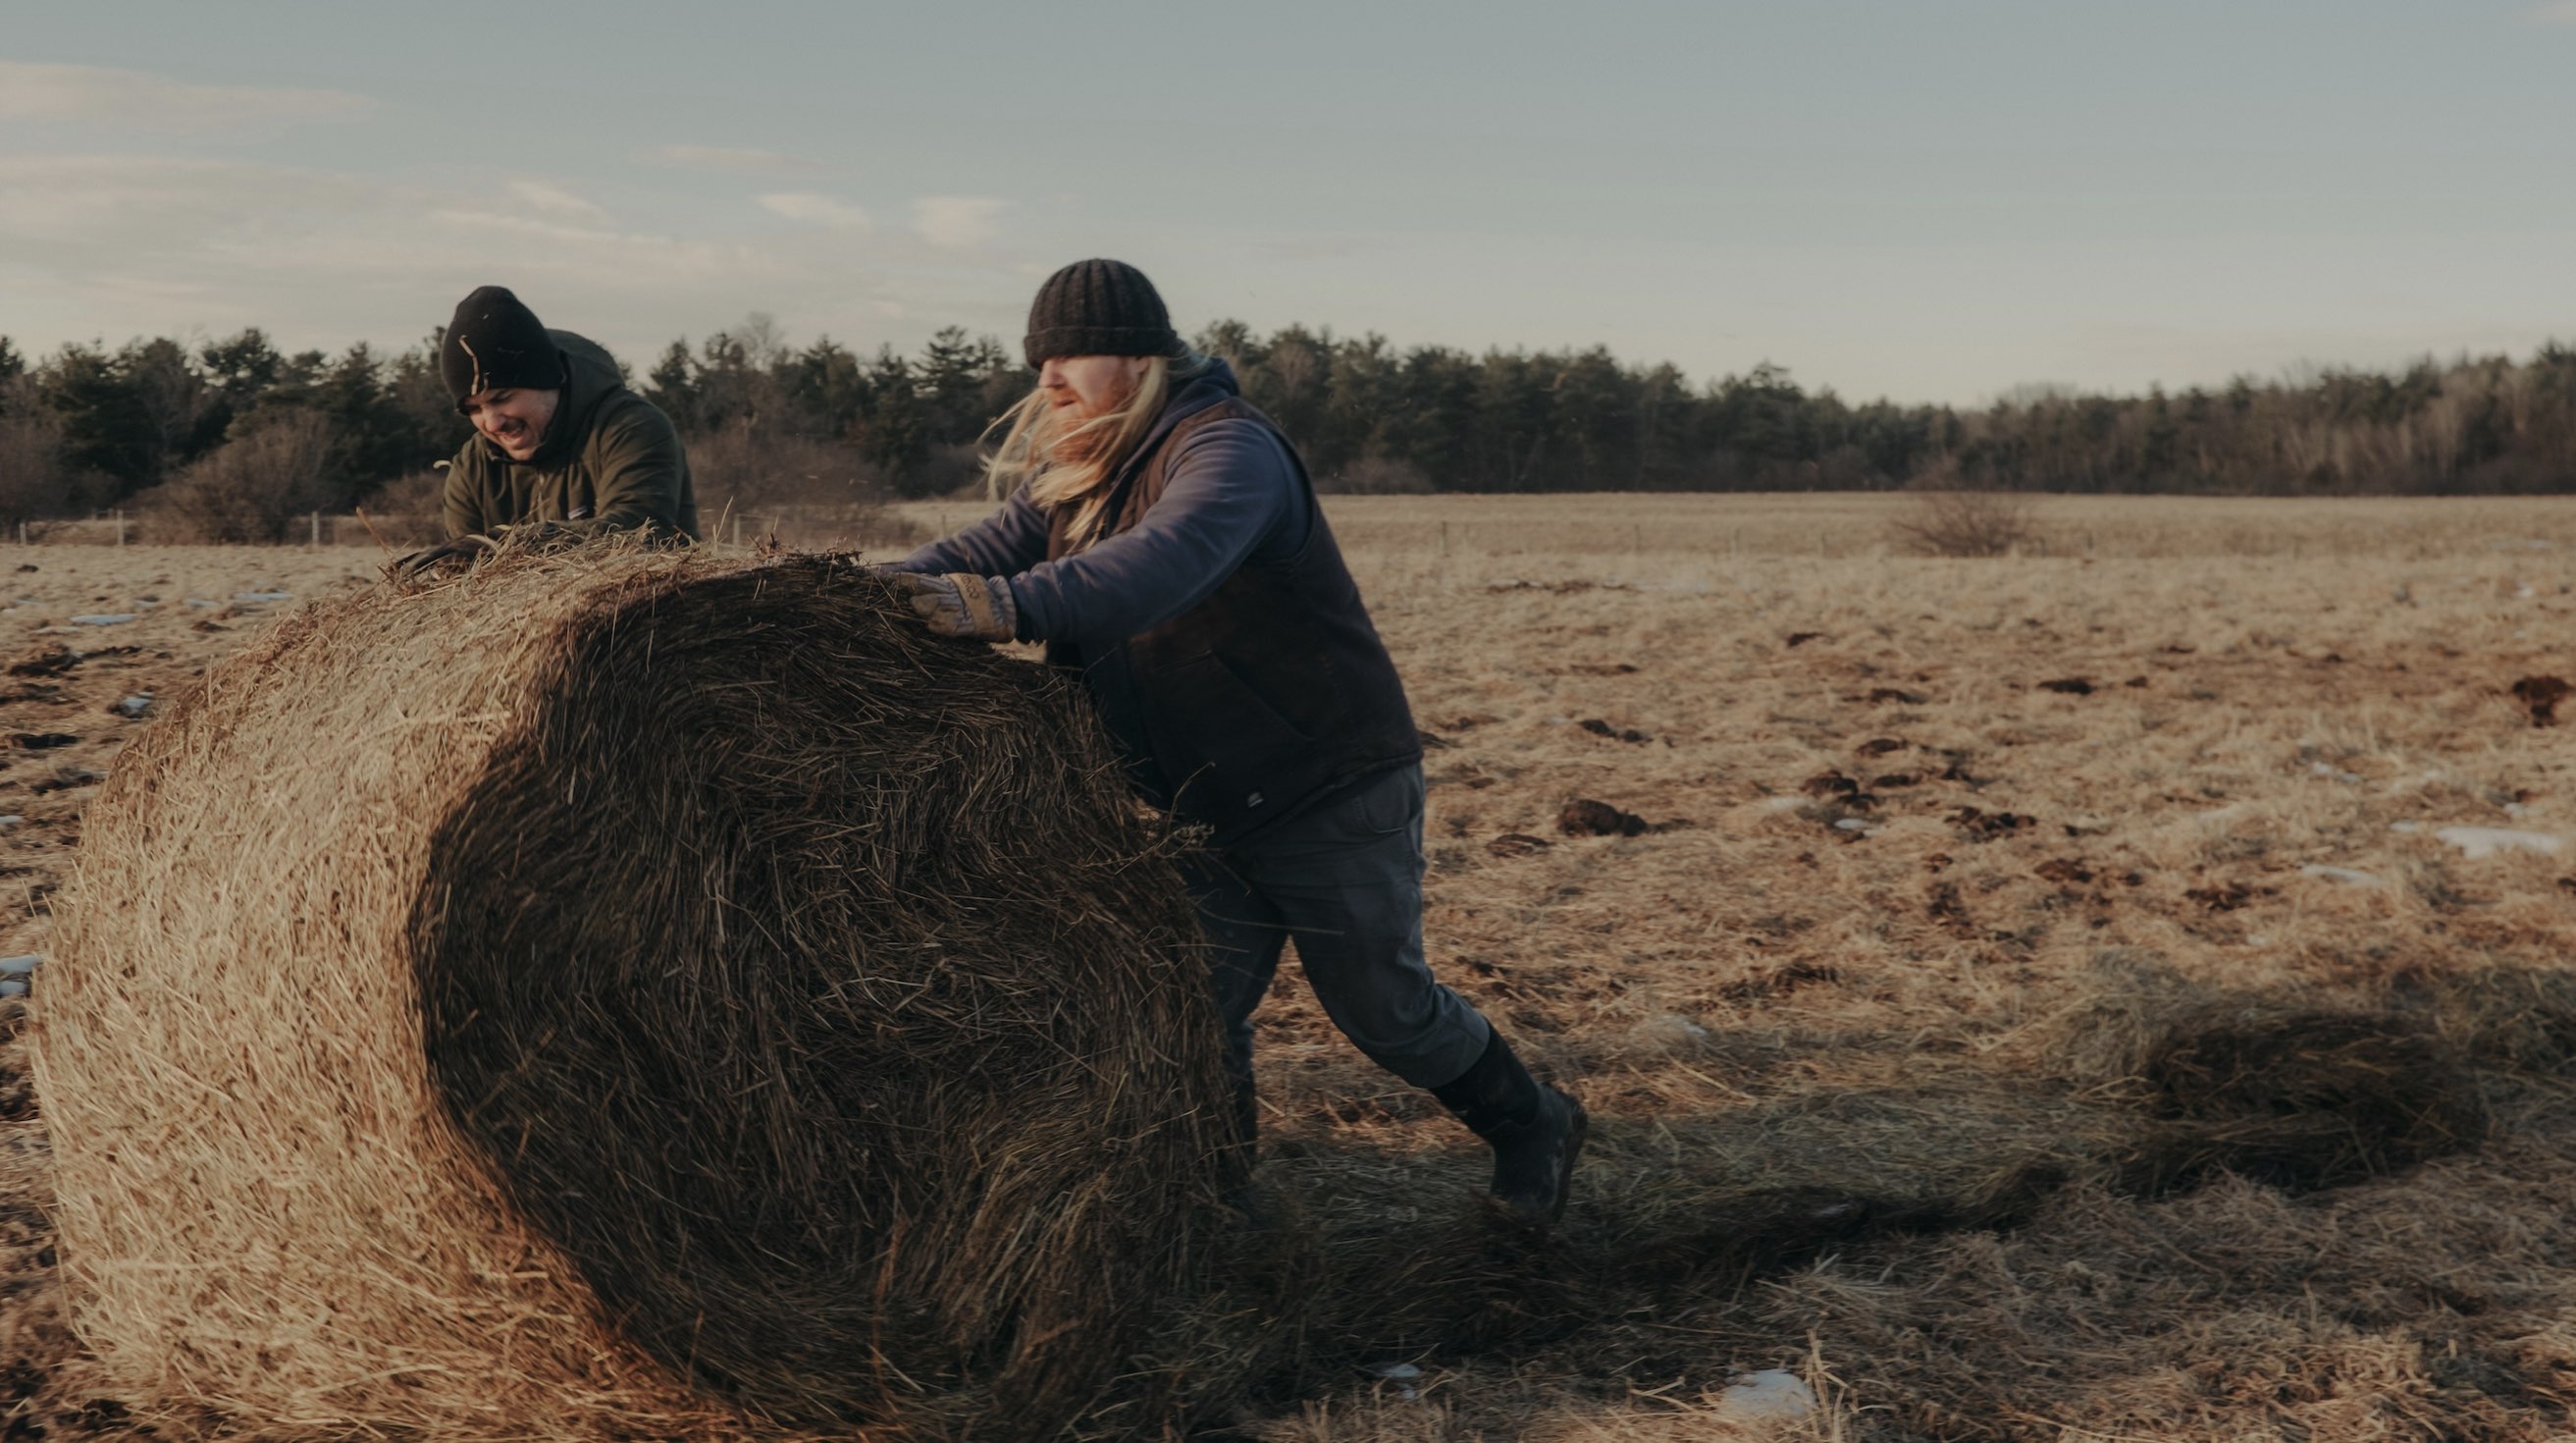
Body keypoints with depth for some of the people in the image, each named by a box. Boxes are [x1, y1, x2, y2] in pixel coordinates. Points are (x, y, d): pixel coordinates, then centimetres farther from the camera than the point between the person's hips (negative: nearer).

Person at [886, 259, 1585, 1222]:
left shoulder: (1226, 447, -22)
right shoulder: (1079, 471, 8)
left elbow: (1164, 563, -41)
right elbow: (997, 545, -3)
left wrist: (1014, 607, -54)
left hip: (1331, 786, -7)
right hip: (1202, 808, 7)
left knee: (1379, 1003, 4)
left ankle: (1531, 1124, 29)